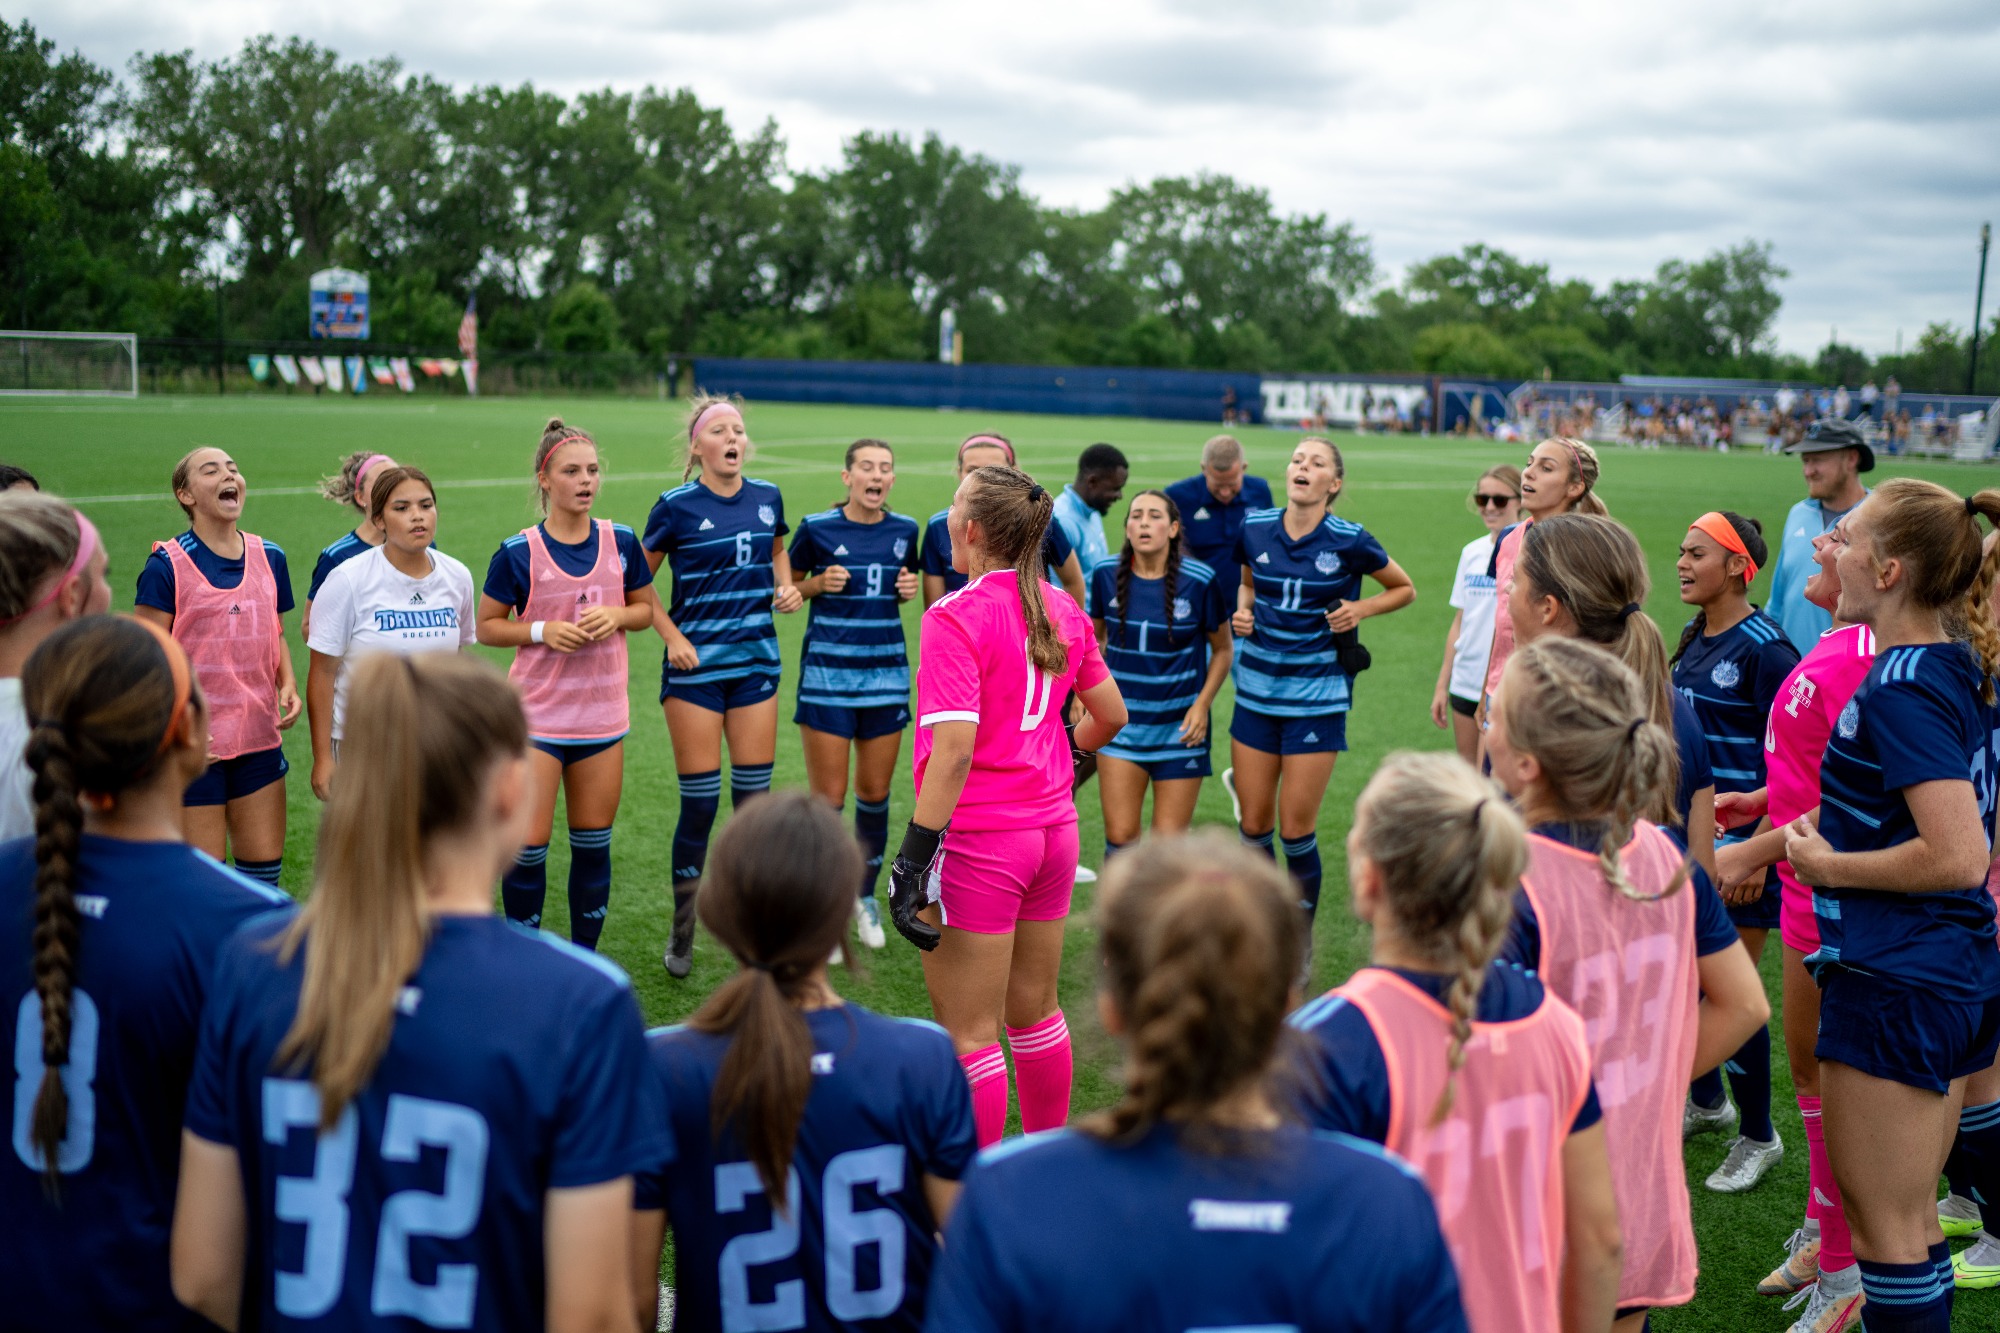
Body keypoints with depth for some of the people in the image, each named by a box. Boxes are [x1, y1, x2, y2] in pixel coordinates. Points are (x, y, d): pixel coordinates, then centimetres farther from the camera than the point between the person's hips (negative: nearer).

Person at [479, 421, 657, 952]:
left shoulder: (621, 542, 2)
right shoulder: (518, 553, -7)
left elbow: (646, 608, 13)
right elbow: (488, 626, 0)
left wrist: (616, 616, -9)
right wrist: (542, 631, -17)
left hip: (603, 716, 3)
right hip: (535, 715, -3)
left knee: (594, 842, 11)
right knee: (528, 844, -3)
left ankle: (585, 955, 26)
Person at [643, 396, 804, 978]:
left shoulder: (767, 497, 5)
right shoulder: (677, 505, -7)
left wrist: (786, 587, 5)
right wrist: (672, 635, -8)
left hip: (756, 663, 4)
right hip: (696, 667, -4)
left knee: (753, 796, 6)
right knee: (699, 803, -1)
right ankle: (682, 936, 15)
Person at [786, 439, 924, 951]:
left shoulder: (904, 530, 4)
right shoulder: (817, 527, -5)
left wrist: (909, 588, -2)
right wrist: (820, 584, -13)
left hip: (887, 673, 3)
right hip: (828, 673, -3)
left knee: (875, 794, 10)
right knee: (828, 799, -1)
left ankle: (864, 895, 29)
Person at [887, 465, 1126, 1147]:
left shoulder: (956, 617, -16)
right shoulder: (1063, 611, 5)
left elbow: (954, 751, -23)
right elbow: (1111, 715, 16)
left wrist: (912, 861, -22)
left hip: (978, 841, -7)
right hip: (1053, 831, 7)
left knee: (970, 1035, 3)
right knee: (1036, 1011, 20)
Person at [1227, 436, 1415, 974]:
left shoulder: (1349, 541, -9)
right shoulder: (1254, 529, -1)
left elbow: (1404, 589, 7)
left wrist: (1362, 608, -9)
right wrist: (1242, 611, 0)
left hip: (1318, 696, -3)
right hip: (1257, 689, 3)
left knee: (1296, 830, -1)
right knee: (1254, 828, 7)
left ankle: (1300, 942, 20)